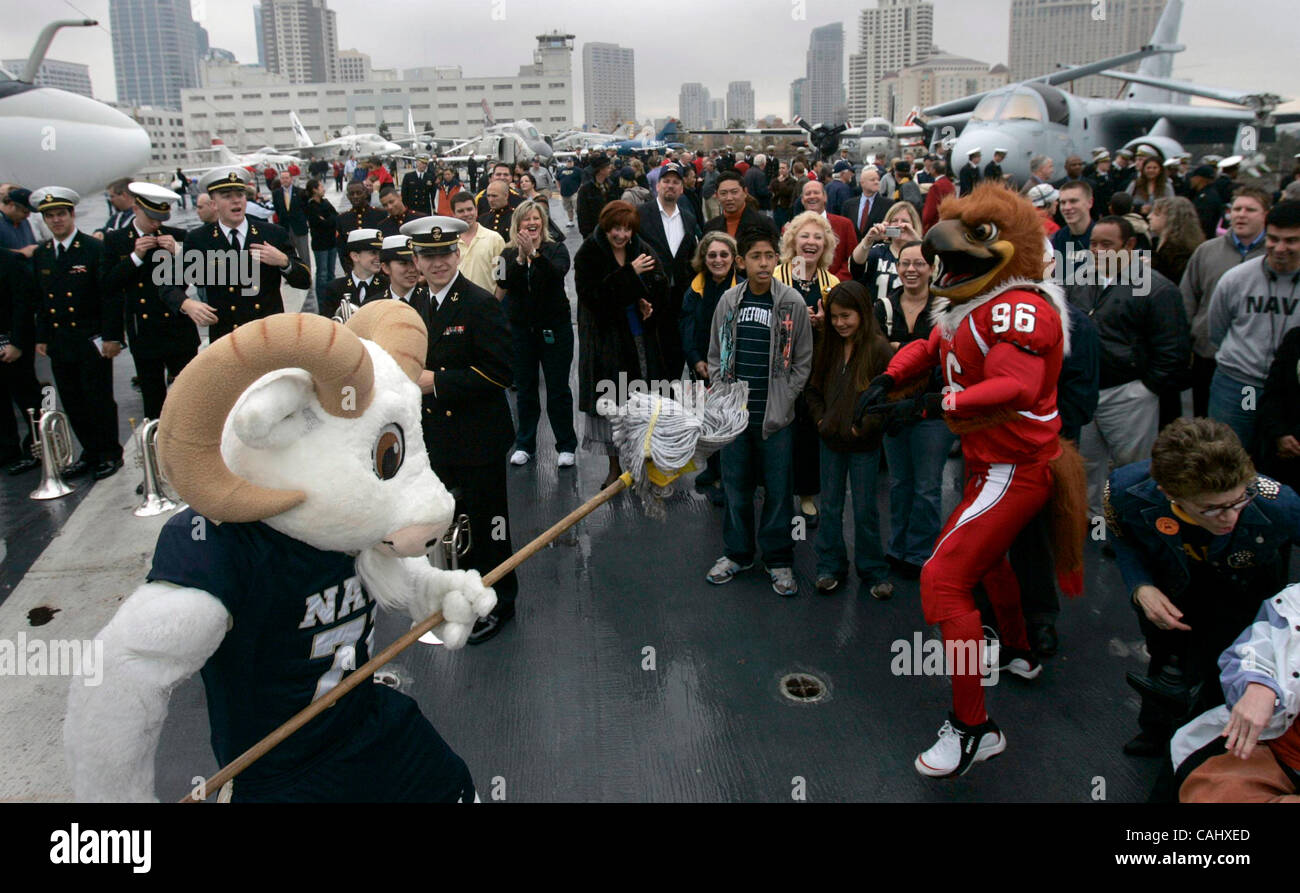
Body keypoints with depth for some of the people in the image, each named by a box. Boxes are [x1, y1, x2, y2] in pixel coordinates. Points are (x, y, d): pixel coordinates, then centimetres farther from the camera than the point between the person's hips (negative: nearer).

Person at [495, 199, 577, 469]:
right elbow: (506, 285, -13)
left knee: (558, 388, 2)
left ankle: (566, 446, 11)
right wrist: (520, 257, -27)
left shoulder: (556, 249, -1)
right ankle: (525, 445, 21)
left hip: (554, 328, -2)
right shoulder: (509, 253, 3)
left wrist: (534, 253, -35)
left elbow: (557, 272, -22)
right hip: (520, 329, 2)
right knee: (525, 388, 10)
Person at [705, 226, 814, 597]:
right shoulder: (729, 301, 3)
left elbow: (803, 361, 1)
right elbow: (715, 356, 11)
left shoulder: (792, 303, -4)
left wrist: (782, 402, -6)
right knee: (736, 486, 12)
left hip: (775, 417, -2)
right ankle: (738, 553, 29)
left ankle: (778, 559, 21)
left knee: (778, 489, 5)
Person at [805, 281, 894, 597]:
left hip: (863, 444, -5)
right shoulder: (829, 347, 5)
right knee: (830, 506, 12)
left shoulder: (879, 349, -13)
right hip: (830, 441, 5)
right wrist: (819, 419, 1)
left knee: (864, 510, 6)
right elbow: (813, 388, 14)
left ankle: (873, 571, 21)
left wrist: (864, 427, -16)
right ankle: (831, 567, 25)